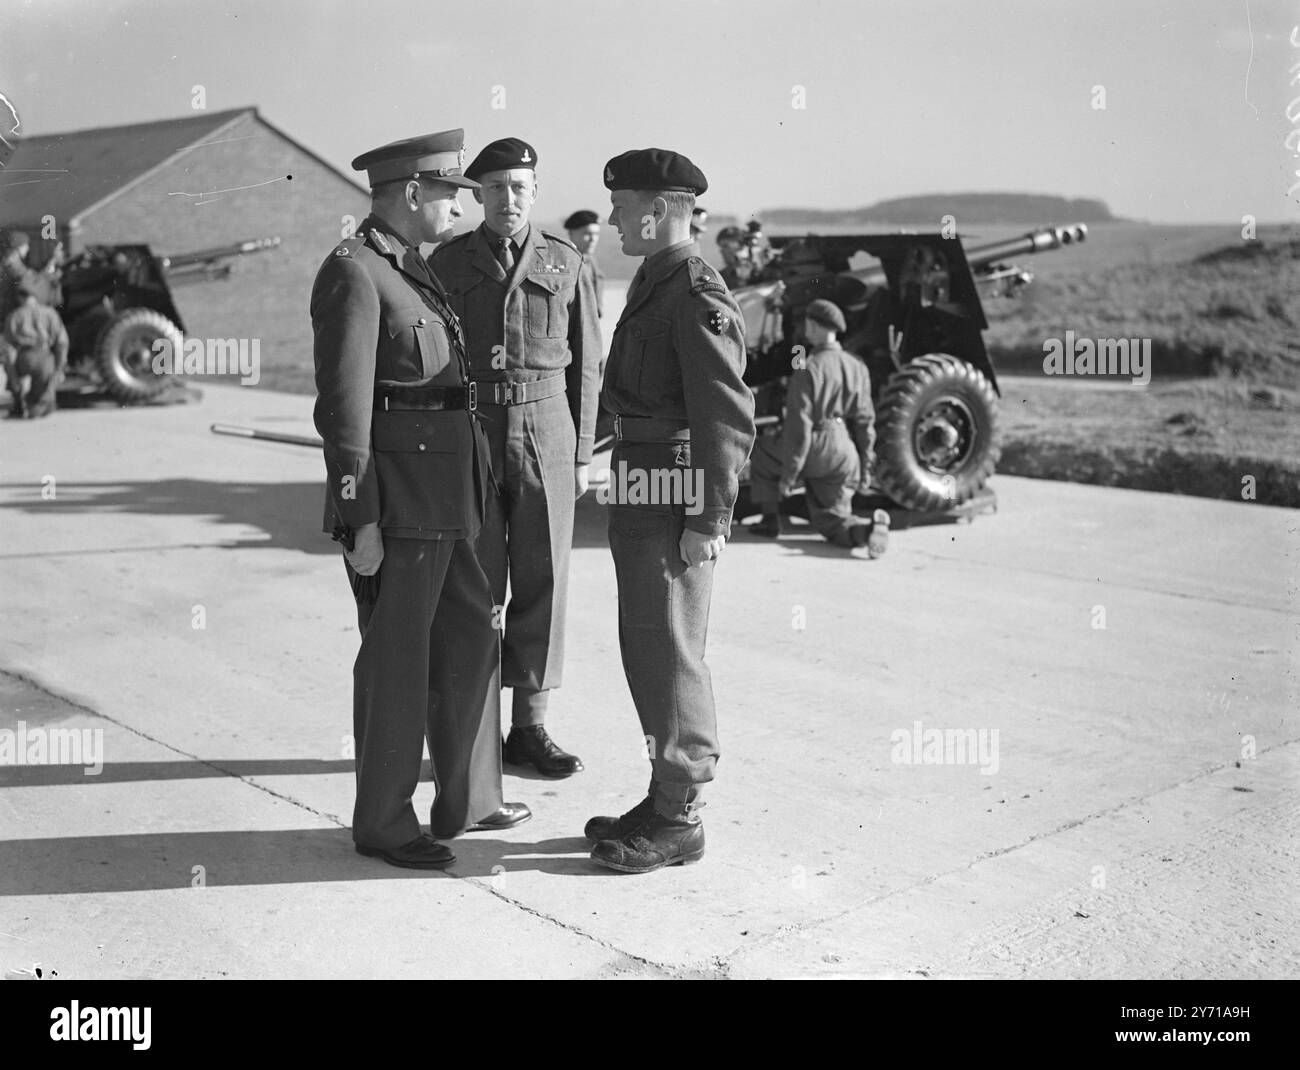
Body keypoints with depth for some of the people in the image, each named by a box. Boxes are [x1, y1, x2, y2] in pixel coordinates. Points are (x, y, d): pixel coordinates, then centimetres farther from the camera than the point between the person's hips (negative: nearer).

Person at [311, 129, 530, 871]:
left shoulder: (412, 270, 16)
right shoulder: (352, 273, -13)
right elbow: (344, 406, -17)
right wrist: (362, 523, -18)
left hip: (445, 496, 9)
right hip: (394, 499, -9)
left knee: (470, 638, 16)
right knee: (396, 660, 2)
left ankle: (468, 798, 29)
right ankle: (384, 823, 17)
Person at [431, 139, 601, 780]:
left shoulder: (565, 264, 5)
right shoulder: (447, 264, 3)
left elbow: (584, 365, 7)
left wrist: (581, 454, 2)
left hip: (546, 432, 1)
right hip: (469, 433, -1)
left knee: (542, 580, 2)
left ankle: (530, 726, 12)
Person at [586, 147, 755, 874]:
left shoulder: (699, 298, -15)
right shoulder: (654, 288, 16)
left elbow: (729, 418, -19)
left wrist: (708, 521, -20)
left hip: (675, 511, -10)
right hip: (642, 501, 10)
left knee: (671, 657, -2)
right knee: (649, 652, 14)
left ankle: (680, 820, 9)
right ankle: (668, 798, 25)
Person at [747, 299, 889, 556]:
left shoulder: (807, 369, -13)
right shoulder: (857, 368, 6)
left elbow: (799, 426, -16)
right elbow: (865, 421, 8)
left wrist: (788, 474, -11)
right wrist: (866, 467, 15)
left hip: (813, 449, -5)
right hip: (844, 457, 5)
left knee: (761, 453, 23)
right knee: (832, 519, 16)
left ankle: (770, 519, 18)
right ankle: (867, 529, -16)